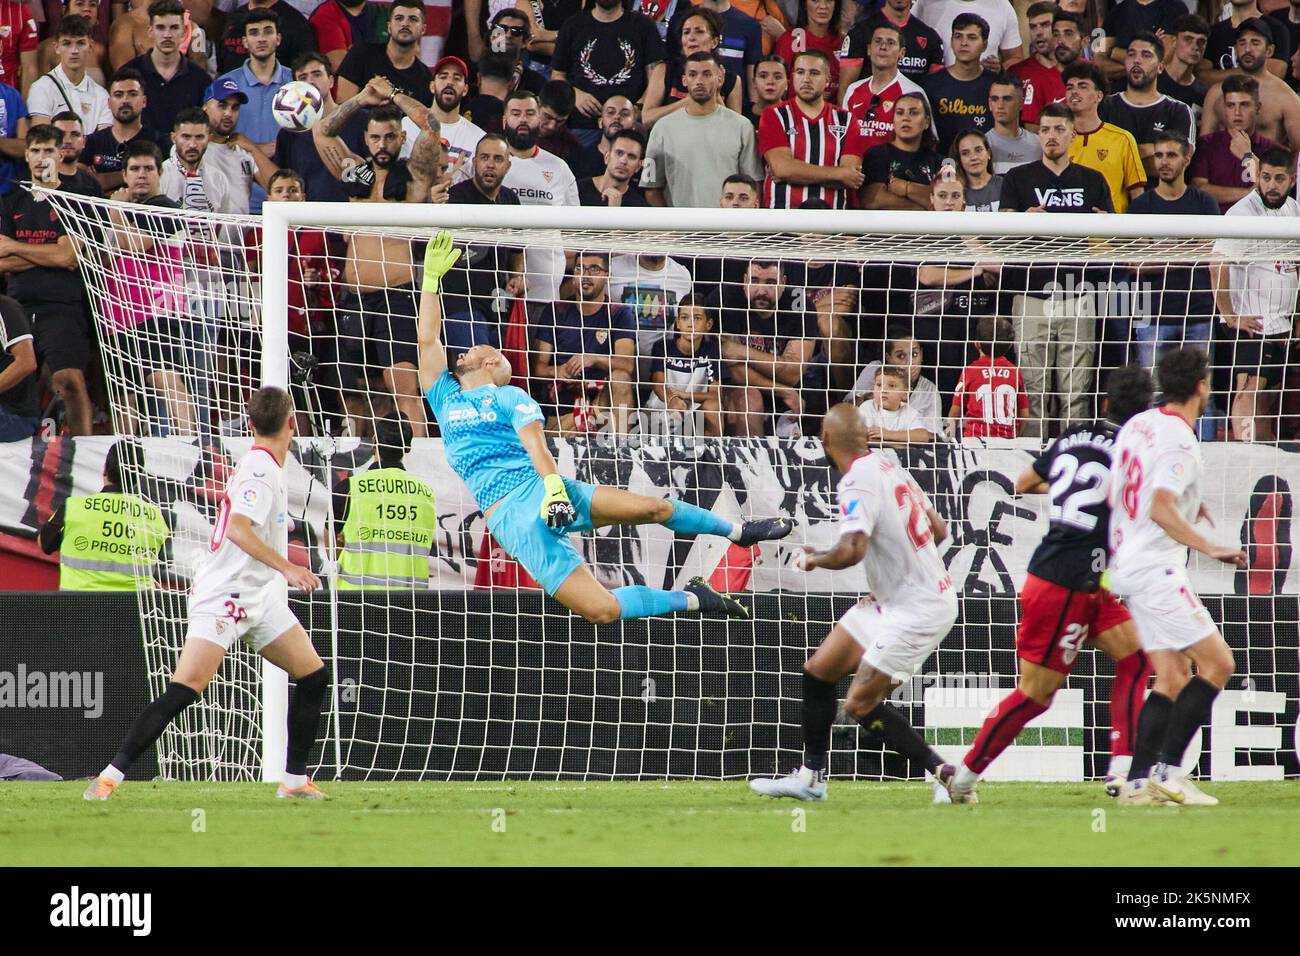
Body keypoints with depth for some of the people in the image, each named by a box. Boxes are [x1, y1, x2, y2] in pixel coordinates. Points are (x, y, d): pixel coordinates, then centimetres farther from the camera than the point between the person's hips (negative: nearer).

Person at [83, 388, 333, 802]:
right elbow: (237, 529, -30)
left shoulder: (264, 467, 14)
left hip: (261, 598, 10)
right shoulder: (261, 471, -15)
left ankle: (295, 780, 10)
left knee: (314, 675, 5)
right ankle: (111, 775, -17)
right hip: (223, 597, -10)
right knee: (185, 689, -18)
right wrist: (286, 568, -34)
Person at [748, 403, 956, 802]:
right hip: (890, 600, 9)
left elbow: (851, 550, -32)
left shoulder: (857, 482, -20)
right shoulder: (889, 465, 6)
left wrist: (813, 559, -11)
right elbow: (939, 530, 14)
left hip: (917, 610, -9)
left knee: (861, 704, -8)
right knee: (819, 670, 13)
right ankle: (811, 778, 23)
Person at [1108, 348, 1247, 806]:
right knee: (1217, 662, -8)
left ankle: (1138, 781, 5)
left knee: (1173, 676, 10)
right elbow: (1160, 510, -26)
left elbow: (1112, 495, 19)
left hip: (1125, 562, 9)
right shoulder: (1179, 441, -16)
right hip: (1156, 568, -9)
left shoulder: (1137, 424, 11)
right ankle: (1167, 768, -11)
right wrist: (1210, 548, -27)